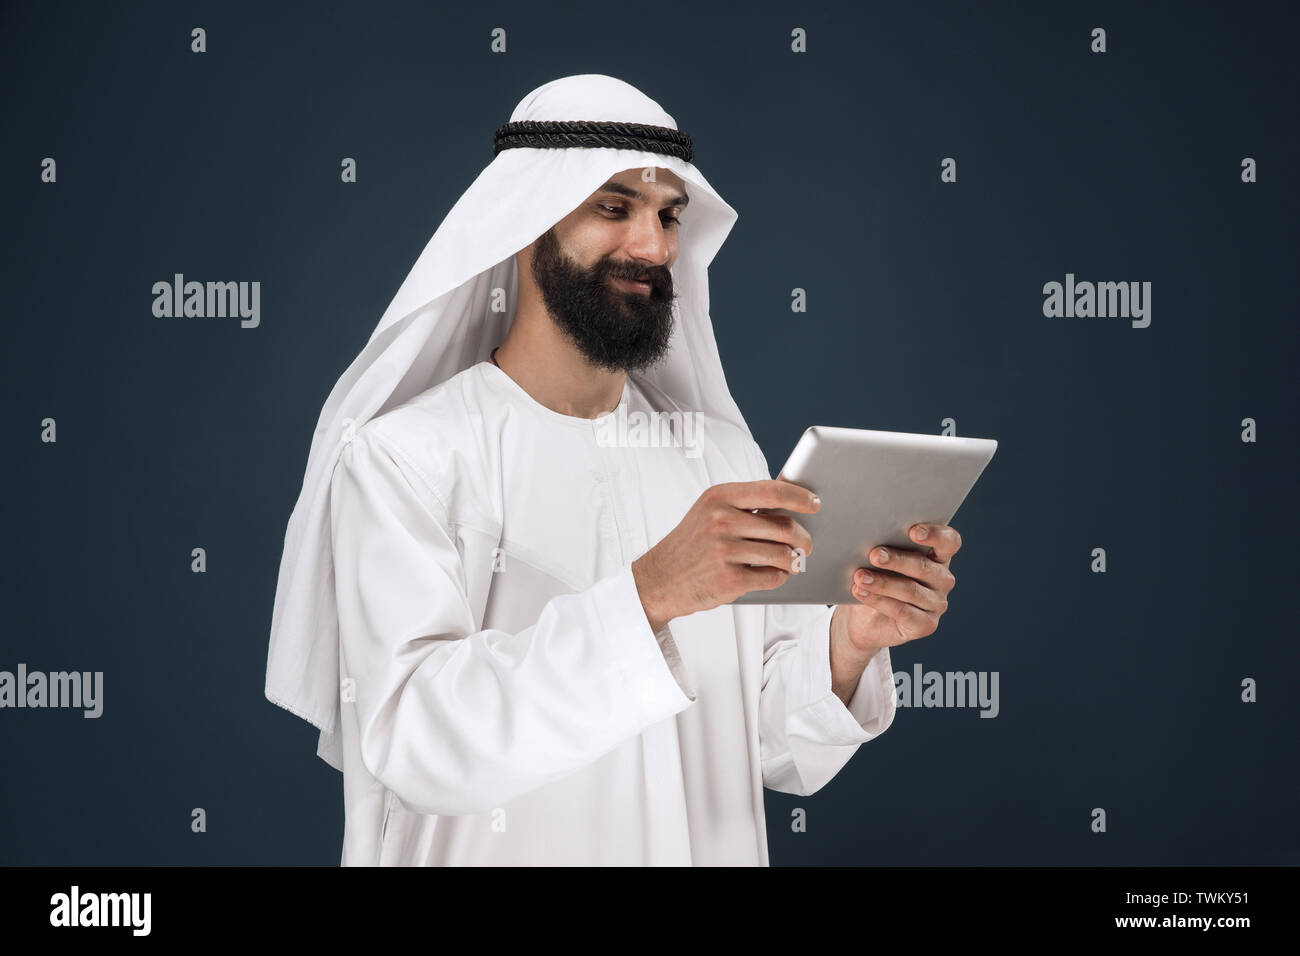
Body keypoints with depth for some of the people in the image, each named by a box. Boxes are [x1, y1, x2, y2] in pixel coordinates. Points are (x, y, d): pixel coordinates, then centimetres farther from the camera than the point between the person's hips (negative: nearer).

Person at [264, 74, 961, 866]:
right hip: (493, 847, -3)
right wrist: (647, 595, -32)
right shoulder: (401, 456, -11)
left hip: (707, 844, 4)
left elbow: (779, 751, 1)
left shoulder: (725, 457, 2)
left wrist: (849, 643, -18)